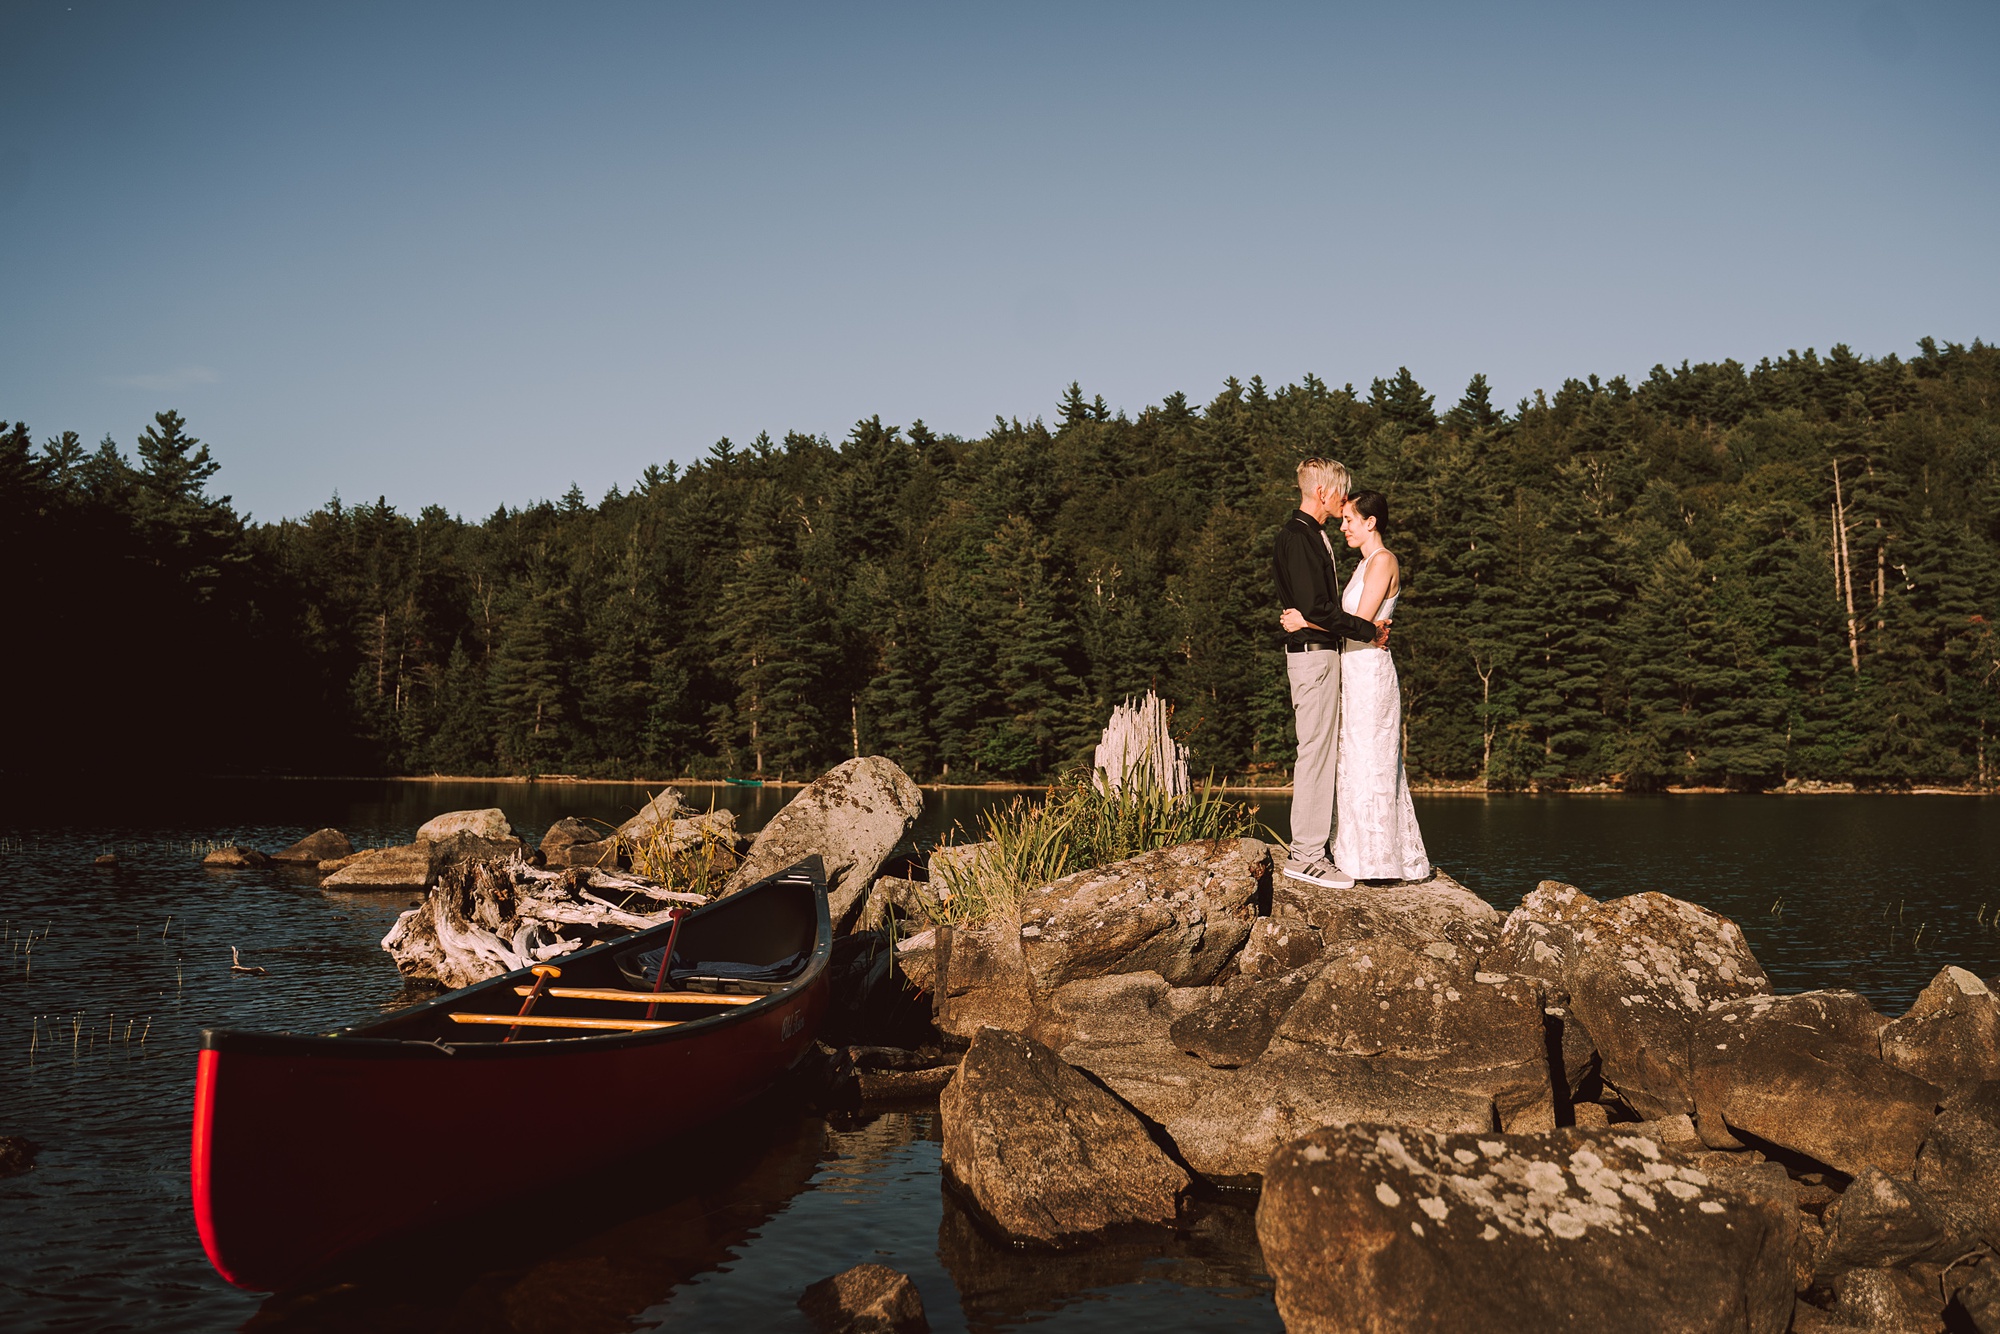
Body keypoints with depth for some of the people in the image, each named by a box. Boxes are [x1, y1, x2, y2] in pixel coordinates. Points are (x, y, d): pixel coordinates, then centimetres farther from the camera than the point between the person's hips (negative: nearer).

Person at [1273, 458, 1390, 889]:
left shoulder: (1312, 535, 18)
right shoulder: (1298, 536, -15)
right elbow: (1316, 609, -22)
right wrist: (1369, 630, -13)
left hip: (1322, 654, 10)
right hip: (1313, 654, -10)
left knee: (1325, 752, 12)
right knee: (1316, 751, -8)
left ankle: (1314, 848, 18)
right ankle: (1306, 855, -4)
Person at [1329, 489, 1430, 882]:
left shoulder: (1383, 561, -11)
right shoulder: (1365, 563, 18)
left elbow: (1360, 622, -17)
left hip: (1371, 672, -10)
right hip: (1355, 672, 10)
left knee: (1370, 764, -6)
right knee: (1357, 764, 10)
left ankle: (1379, 859, -2)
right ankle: (1364, 857, 15)